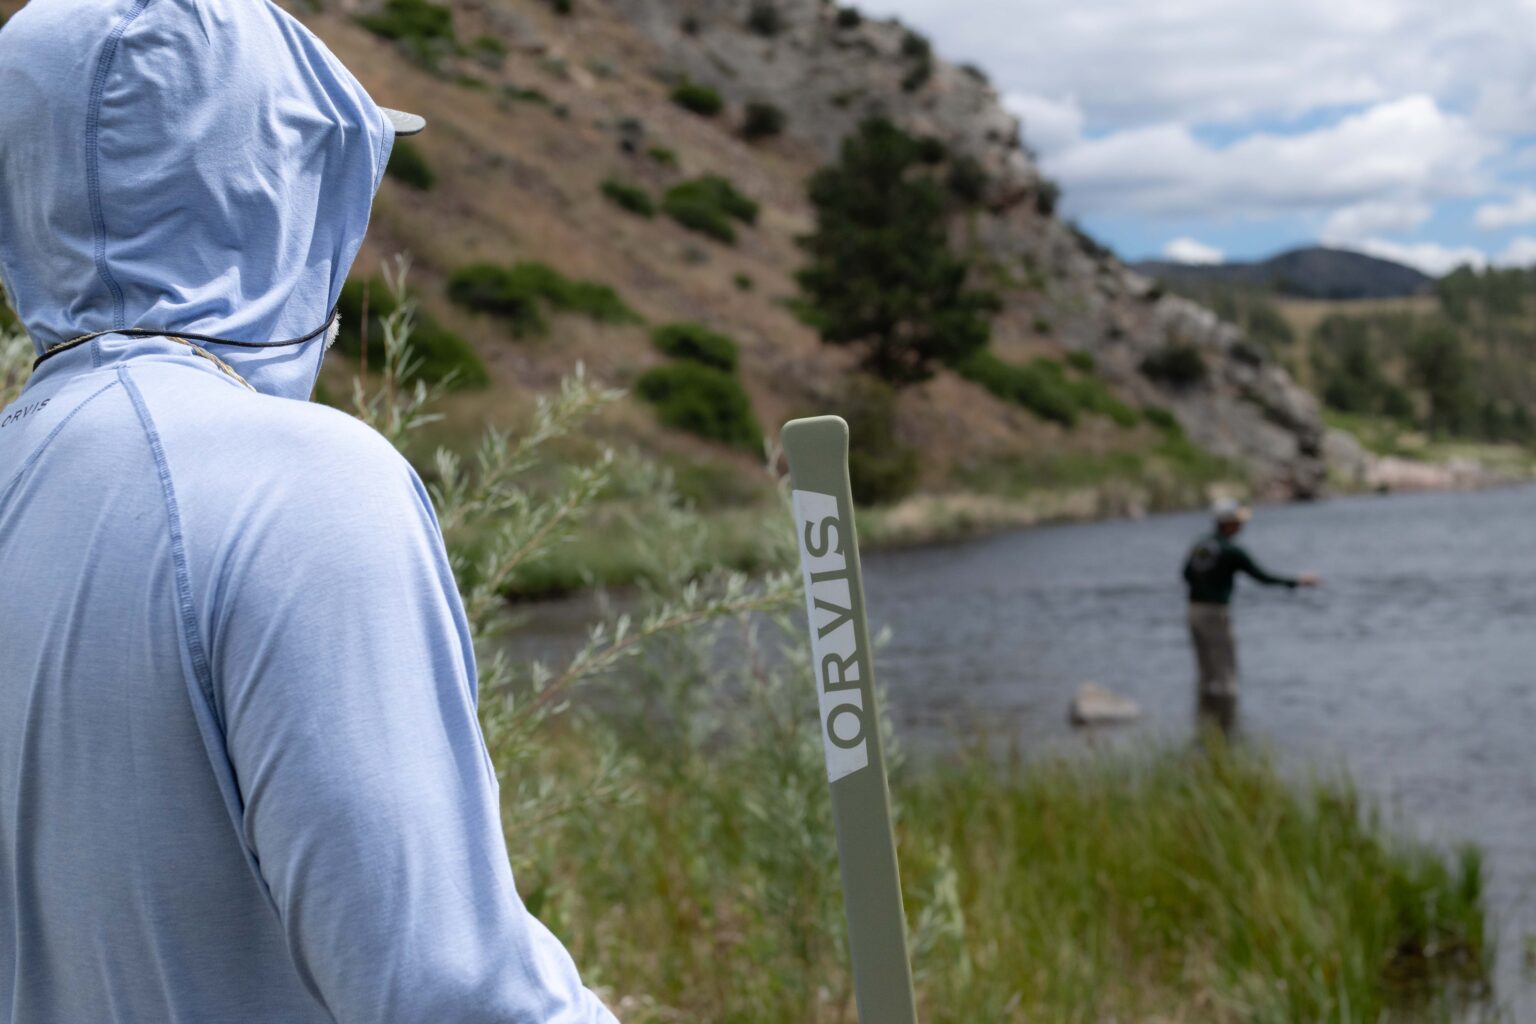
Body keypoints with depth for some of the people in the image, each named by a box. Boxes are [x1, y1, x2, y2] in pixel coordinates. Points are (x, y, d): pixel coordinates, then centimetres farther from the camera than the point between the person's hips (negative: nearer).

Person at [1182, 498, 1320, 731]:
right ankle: (1227, 728, -2)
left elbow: (1187, 574, 19)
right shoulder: (1232, 551, -15)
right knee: (1225, 672, -2)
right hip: (1215, 614, -8)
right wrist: (1297, 581, -2)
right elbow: (1262, 577, -11)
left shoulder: (1200, 544, 7)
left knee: (1206, 671, 15)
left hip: (1195, 612, 8)